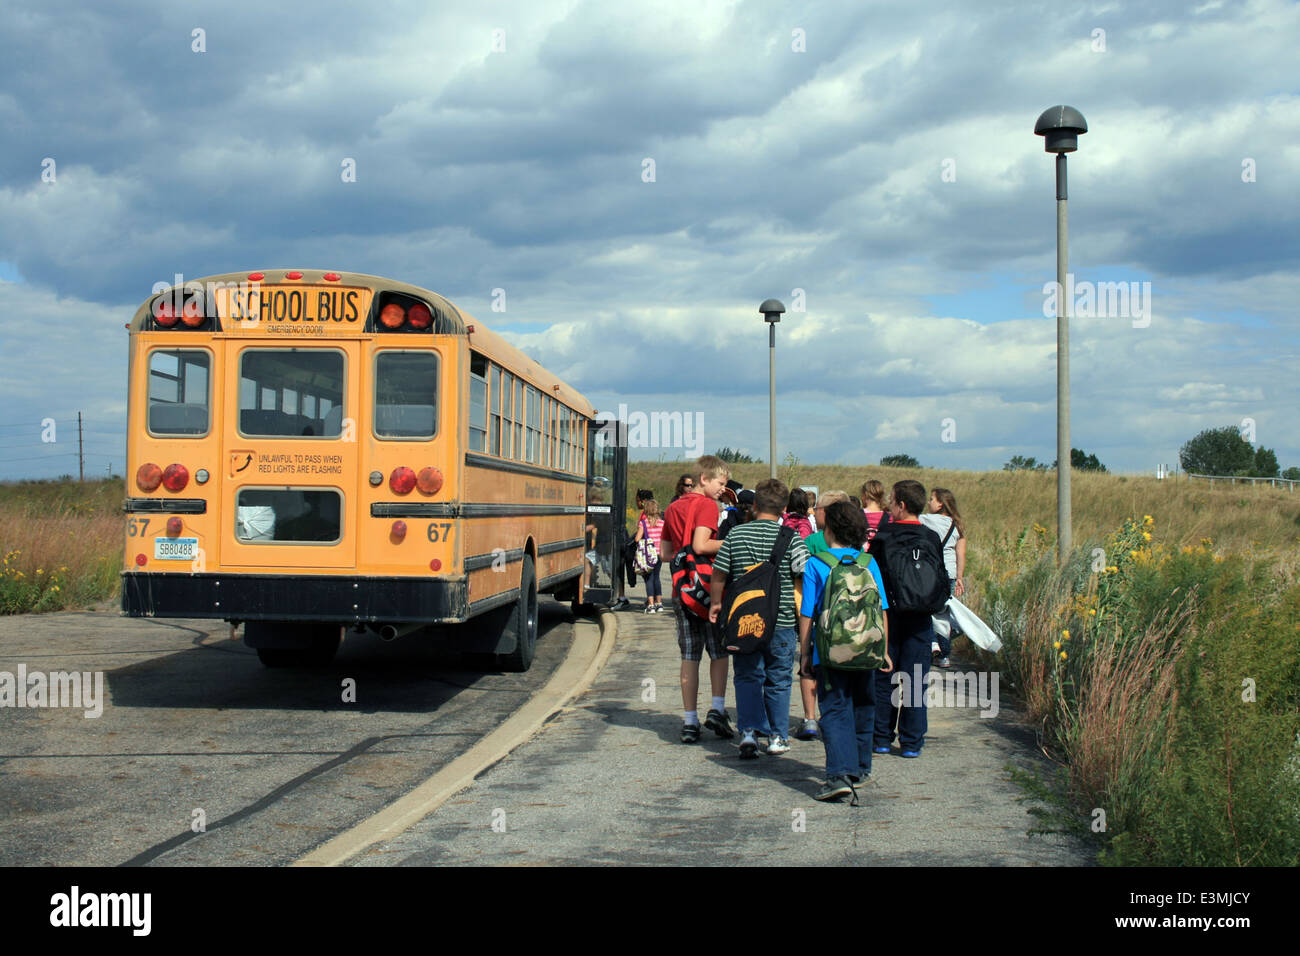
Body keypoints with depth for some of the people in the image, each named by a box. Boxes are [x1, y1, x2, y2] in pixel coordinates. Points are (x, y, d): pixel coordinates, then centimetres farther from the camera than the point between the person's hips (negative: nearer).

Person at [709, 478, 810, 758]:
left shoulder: (736, 534, -2)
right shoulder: (790, 538, -7)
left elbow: (719, 574, 2)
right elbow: (804, 578, -8)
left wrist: (716, 603, 17)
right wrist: (803, 613, 6)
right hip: (782, 623, -1)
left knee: (747, 678, 10)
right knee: (779, 680, 11)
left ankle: (748, 732, -2)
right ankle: (778, 737, 15)